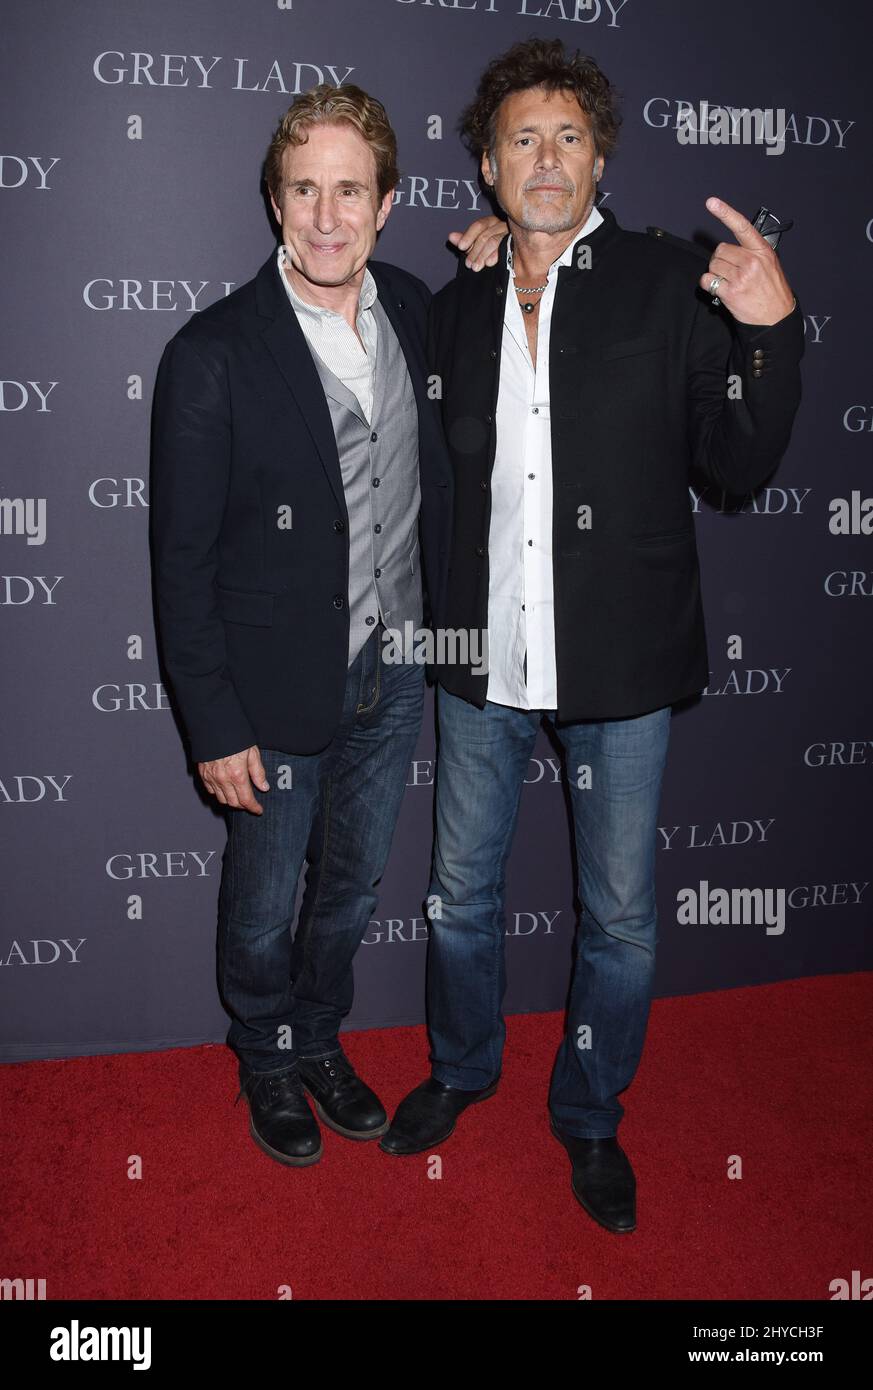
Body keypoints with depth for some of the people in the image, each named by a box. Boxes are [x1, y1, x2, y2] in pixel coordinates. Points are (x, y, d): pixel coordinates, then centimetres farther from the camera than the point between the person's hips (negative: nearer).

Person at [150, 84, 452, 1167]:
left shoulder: (416, 310, -1)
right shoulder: (213, 355, -17)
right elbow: (182, 557, -14)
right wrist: (215, 726, -13)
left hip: (394, 670, 5)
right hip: (280, 684, -4)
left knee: (351, 884, 22)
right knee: (263, 906, 15)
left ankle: (319, 1039, 47)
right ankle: (267, 1059, 43)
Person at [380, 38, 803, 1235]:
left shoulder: (672, 283, -5)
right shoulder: (461, 302, 7)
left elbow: (741, 462, -6)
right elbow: (445, 462, 12)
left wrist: (771, 330, -24)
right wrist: (471, 290, 4)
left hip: (620, 664, -3)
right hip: (483, 655, 3)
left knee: (621, 919, 11)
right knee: (462, 892, 18)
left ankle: (590, 1116, 36)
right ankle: (463, 1068, 45)